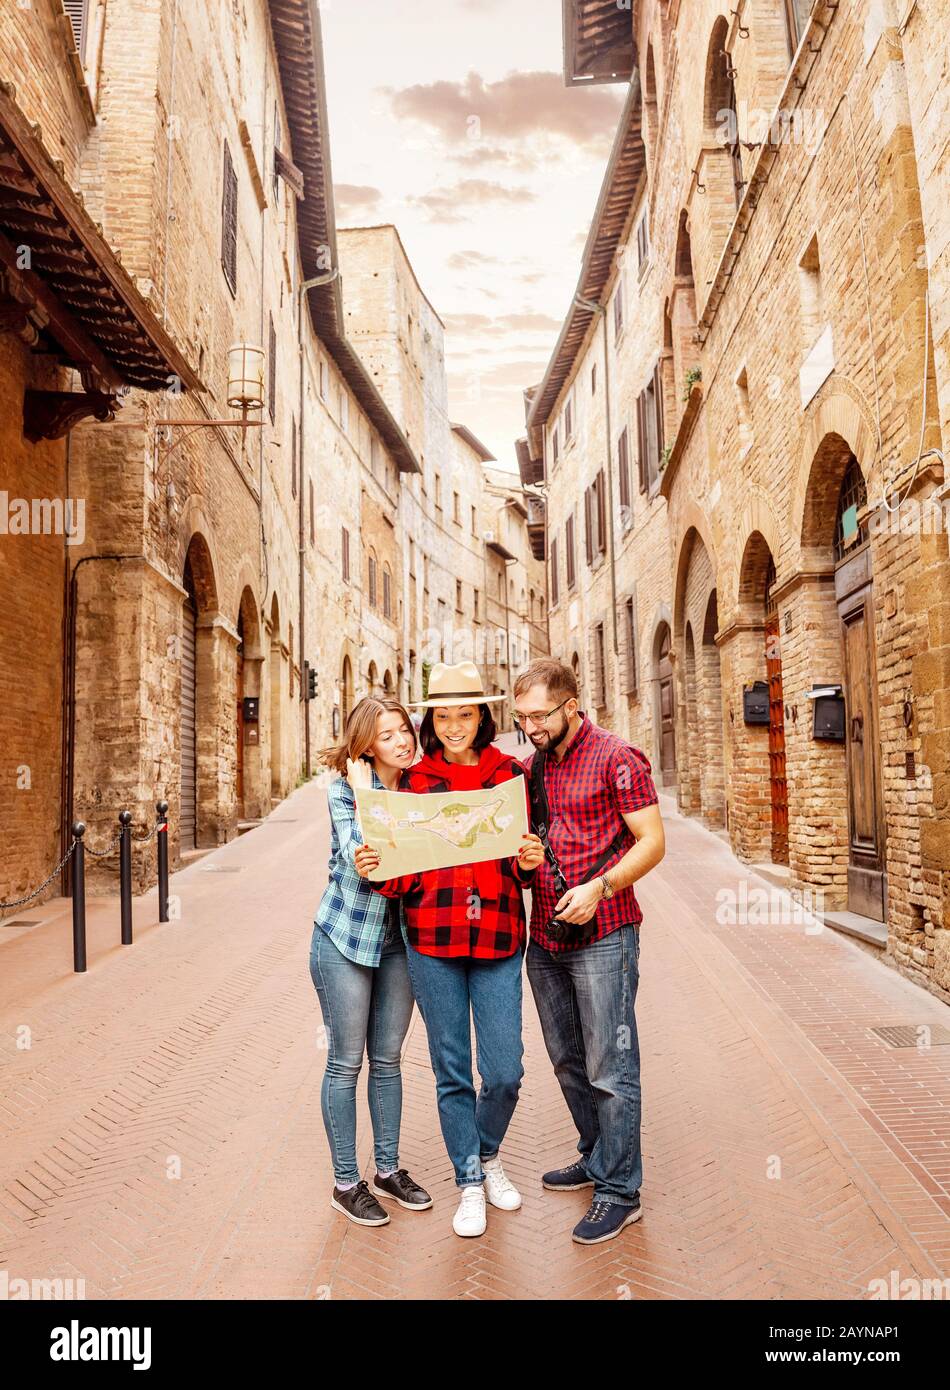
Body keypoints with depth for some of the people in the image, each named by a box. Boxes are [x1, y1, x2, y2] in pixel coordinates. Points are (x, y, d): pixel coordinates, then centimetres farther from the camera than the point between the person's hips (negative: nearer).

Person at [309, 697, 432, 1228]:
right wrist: (363, 794, -21)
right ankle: (346, 1183, 21)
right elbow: (359, 857, -24)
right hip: (345, 939, -4)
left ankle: (389, 1170, 30)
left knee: (388, 1059, 15)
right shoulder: (344, 789, -12)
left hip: (398, 939, 5)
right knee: (346, 1062, 6)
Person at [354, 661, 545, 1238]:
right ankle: (470, 1182, 32)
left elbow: (526, 863, 6)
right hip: (432, 940, 0)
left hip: (498, 940, 0)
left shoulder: (512, 775, 1)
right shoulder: (413, 780, 2)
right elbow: (404, 874, 3)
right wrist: (374, 870, -17)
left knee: (504, 1072, 3)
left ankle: (489, 1155, 35)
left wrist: (531, 862, -16)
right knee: (452, 1071, 10)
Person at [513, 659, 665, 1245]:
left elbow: (652, 842, -11)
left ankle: (619, 1190, 15)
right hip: (544, 936, 7)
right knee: (568, 1061, 18)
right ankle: (596, 1157, 37)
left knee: (610, 1069, 1)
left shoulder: (617, 758, -9)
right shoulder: (531, 767, 10)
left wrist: (598, 888, -22)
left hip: (602, 936, -7)